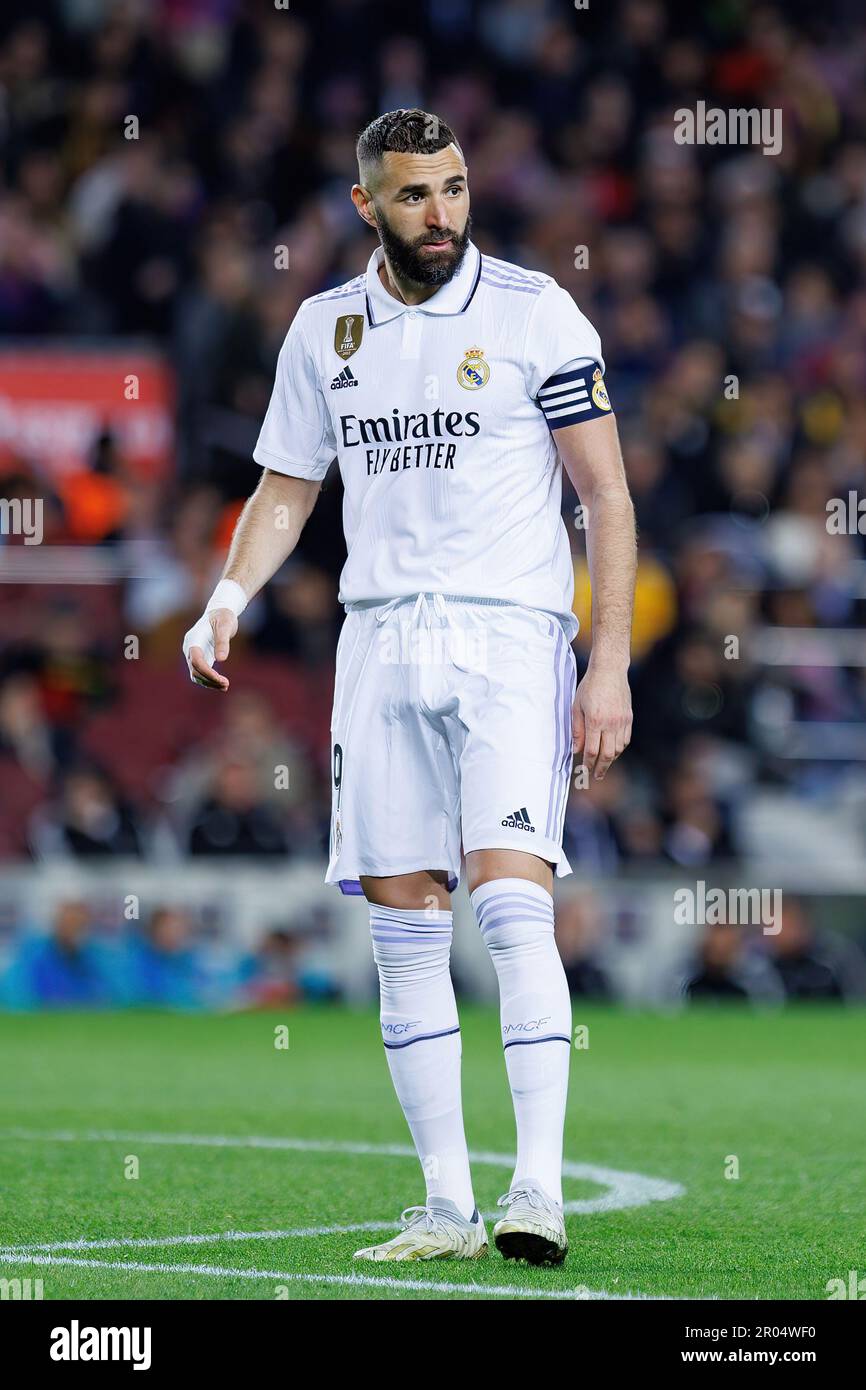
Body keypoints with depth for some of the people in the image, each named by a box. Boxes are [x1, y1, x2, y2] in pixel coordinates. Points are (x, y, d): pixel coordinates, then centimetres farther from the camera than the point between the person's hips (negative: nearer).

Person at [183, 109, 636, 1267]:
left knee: (513, 900, -18)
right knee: (404, 927, 1)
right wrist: (228, 600, -1)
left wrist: (611, 663, -8)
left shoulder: (535, 313, -2)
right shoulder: (325, 327, 10)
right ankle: (447, 1205, 7)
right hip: (381, 640, 4)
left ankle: (540, 1189, -20)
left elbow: (608, 494, -1)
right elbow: (284, 491, 18)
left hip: (512, 638, -4)